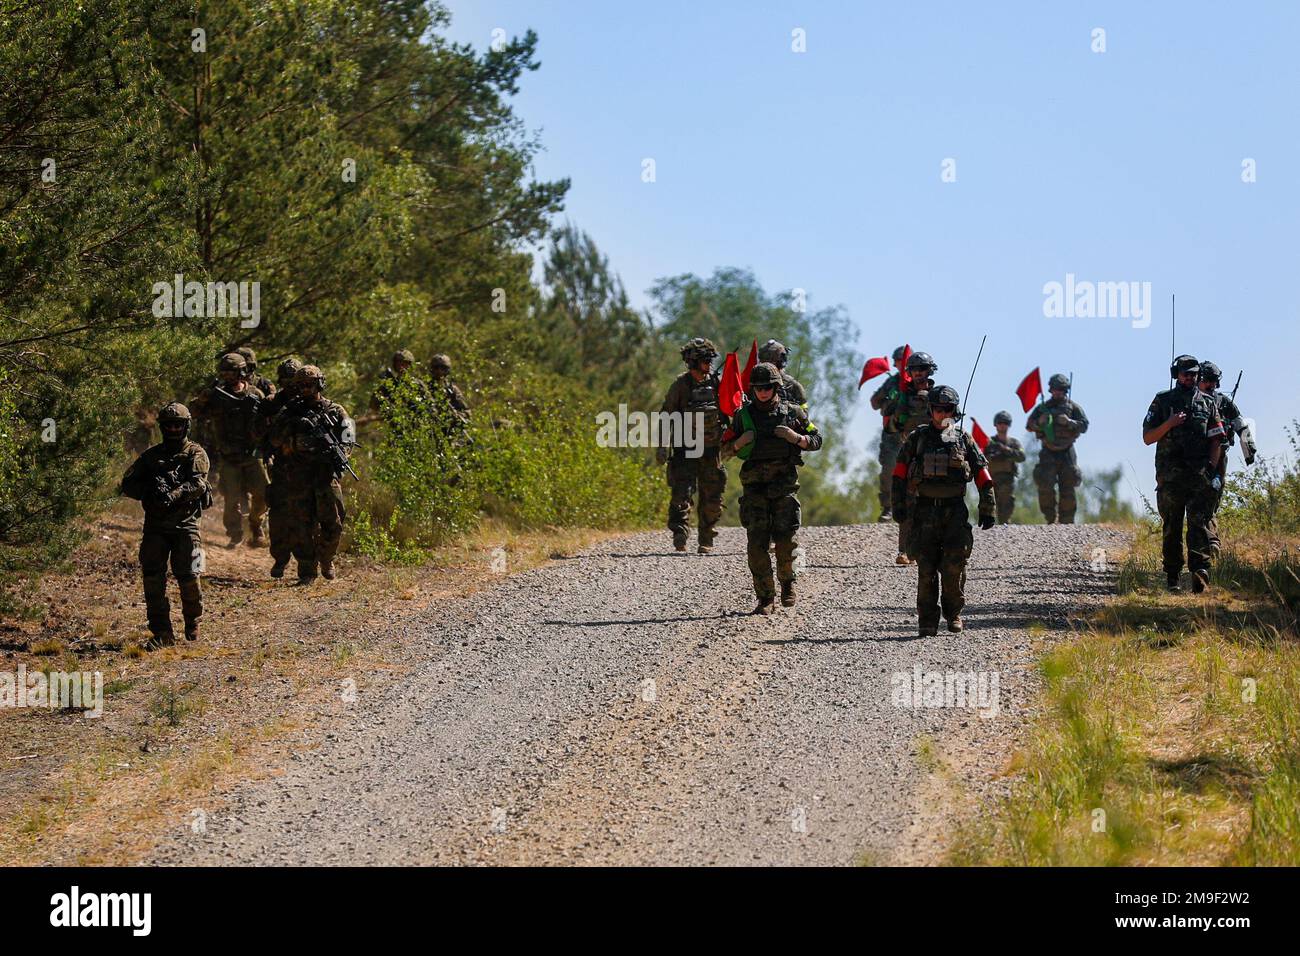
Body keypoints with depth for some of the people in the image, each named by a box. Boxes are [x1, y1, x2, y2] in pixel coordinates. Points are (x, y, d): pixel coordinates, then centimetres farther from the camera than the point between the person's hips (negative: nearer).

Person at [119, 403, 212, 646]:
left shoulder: (196, 453, 3)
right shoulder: (151, 455, 14)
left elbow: (198, 483, -14)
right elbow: (128, 484, 7)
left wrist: (174, 496, -31)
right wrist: (149, 492, -13)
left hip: (185, 523, -3)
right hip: (155, 525, 3)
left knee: (188, 576, -9)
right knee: (152, 576, -8)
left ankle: (192, 623, 16)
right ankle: (161, 632, -4)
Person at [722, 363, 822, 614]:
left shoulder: (792, 412, 5)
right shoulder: (744, 415, 6)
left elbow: (816, 440, 11)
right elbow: (726, 449, 12)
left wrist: (795, 437, -8)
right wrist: (741, 441, -10)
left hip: (784, 487, -1)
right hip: (755, 487, 1)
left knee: (786, 540, -10)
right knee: (756, 545, -6)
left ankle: (787, 583, 18)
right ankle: (766, 599, 2)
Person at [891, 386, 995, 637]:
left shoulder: (963, 439, 10)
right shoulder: (917, 437, 9)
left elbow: (982, 475, 10)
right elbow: (900, 472, 8)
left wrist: (987, 510, 4)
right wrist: (898, 506, 1)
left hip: (954, 510, 0)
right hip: (924, 510, 0)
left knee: (954, 564, -9)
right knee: (926, 567, -3)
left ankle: (953, 612, 10)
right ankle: (928, 622, 1)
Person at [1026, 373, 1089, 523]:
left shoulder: (1074, 408, 4)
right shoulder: (1043, 408, 8)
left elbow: (1084, 426, -5)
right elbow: (1029, 425, 7)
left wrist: (1069, 422, -21)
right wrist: (1039, 422, -14)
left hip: (1066, 453, 0)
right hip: (1048, 453, 0)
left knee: (1068, 488, 0)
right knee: (1045, 485, -13)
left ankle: (1067, 521, 8)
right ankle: (1050, 517, 2)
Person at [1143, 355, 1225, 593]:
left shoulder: (1208, 403, 12)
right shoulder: (1162, 401, 9)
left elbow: (1216, 441, 10)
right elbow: (1147, 438, 6)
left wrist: (1211, 470, -3)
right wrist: (1169, 424, -11)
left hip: (1200, 475, 0)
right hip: (1170, 475, 0)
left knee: (1199, 523, -13)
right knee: (1171, 528, 2)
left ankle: (1199, 570, -24)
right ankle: (1172, 578, 8)